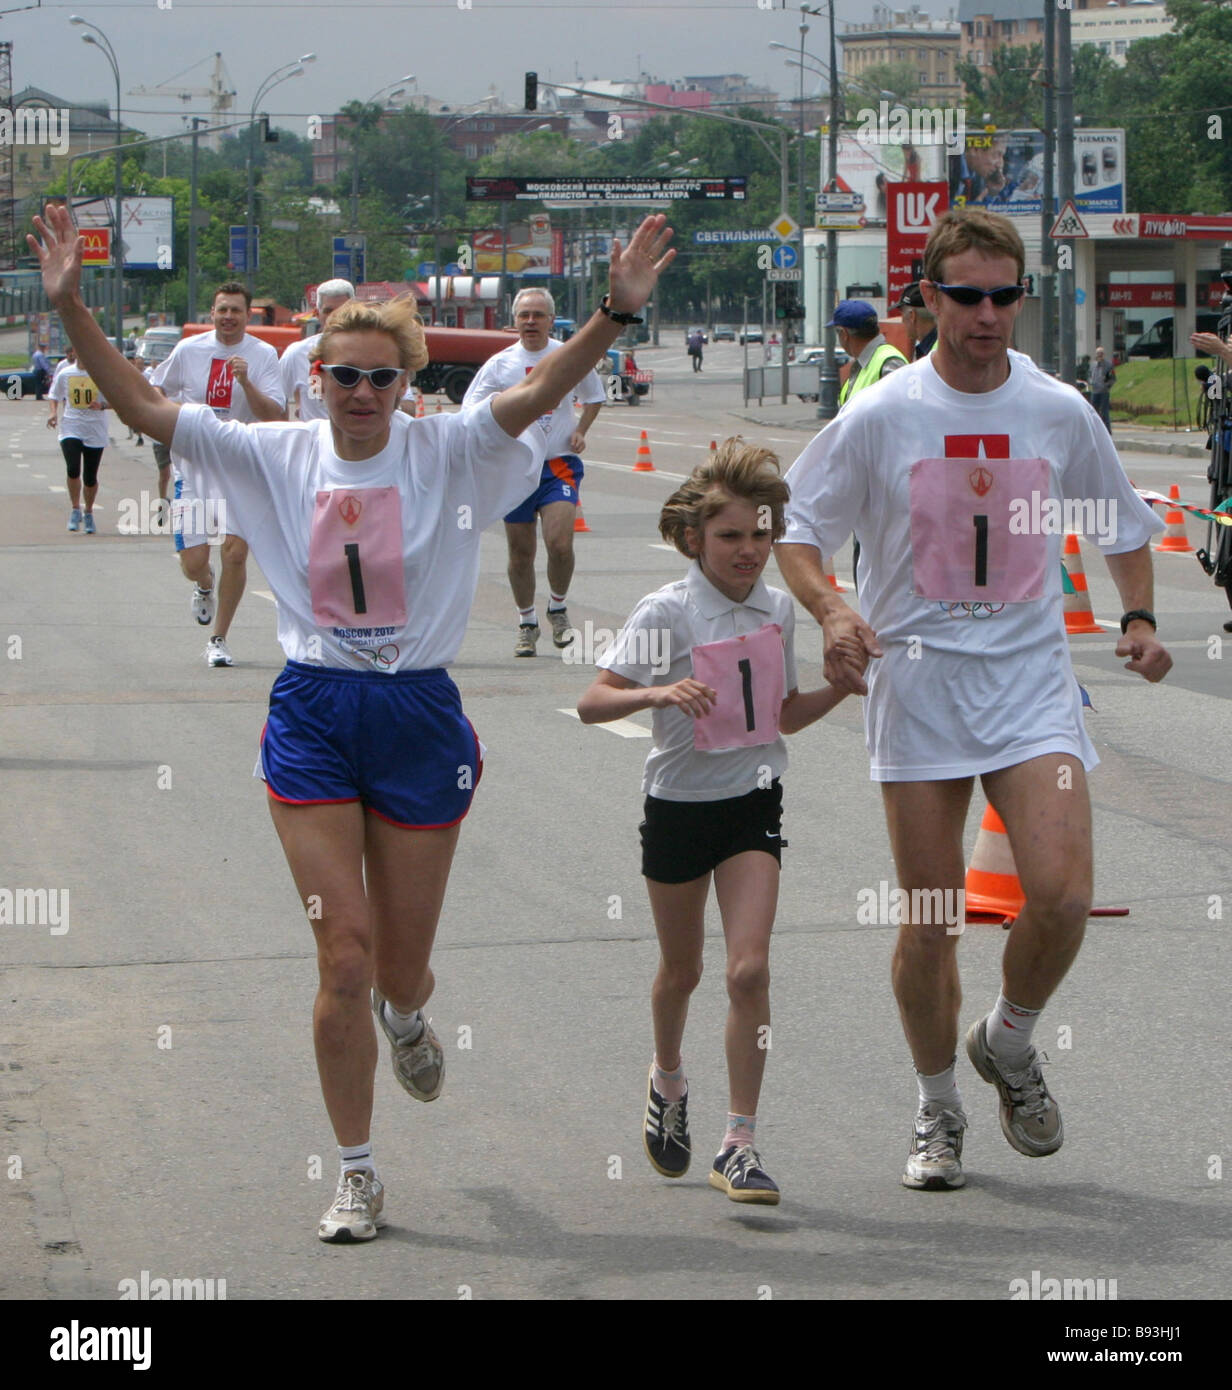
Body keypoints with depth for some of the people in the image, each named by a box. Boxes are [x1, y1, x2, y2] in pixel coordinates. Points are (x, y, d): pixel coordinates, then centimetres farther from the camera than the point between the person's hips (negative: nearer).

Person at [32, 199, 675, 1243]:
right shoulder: (277, 458, 0)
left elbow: (539, 392, -20)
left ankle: (407, 1013, 50)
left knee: (400, 964, 9)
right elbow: (141, 405, -4)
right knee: (344, 953, -6)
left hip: (418, 717, 0)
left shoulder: (447, 454, -4)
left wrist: (617, 313, -35)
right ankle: (357, 1176, 7)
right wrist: (71, 305, -15)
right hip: (312, 716, 0)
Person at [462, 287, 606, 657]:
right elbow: (470, 409, 2)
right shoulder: (500, 363, 1)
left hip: (559, 464, -1)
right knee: (520, 553, 5)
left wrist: (581, 430, 2)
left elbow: (594, 397, 19)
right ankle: (527, 624, 22)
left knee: (559, 543, -17)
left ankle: (558, 609, 8)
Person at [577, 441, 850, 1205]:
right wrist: (657, 692, -35)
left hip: (754, 804, 2)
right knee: (682, 971, 15)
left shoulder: (779, 610, 2)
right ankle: (668, 1082, 46)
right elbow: (593, 702, -17)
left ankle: (740, 1143, -8)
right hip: (680, 805, -2)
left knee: (750, 969, -13)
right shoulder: (667, 612, -12)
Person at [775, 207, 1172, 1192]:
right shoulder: (879, 418, -2)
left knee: (1063, 893, -16)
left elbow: (1125, 528, 17)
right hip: (917, 682, -1)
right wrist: (830, 609, -14)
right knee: (929, 920, 0)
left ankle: (1009, 1044, 14)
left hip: (1033, 678, 1)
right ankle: (938, 1111, 20)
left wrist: (1139, 616, 1)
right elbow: (795, 530, 4)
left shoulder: (1061, 413, 3)